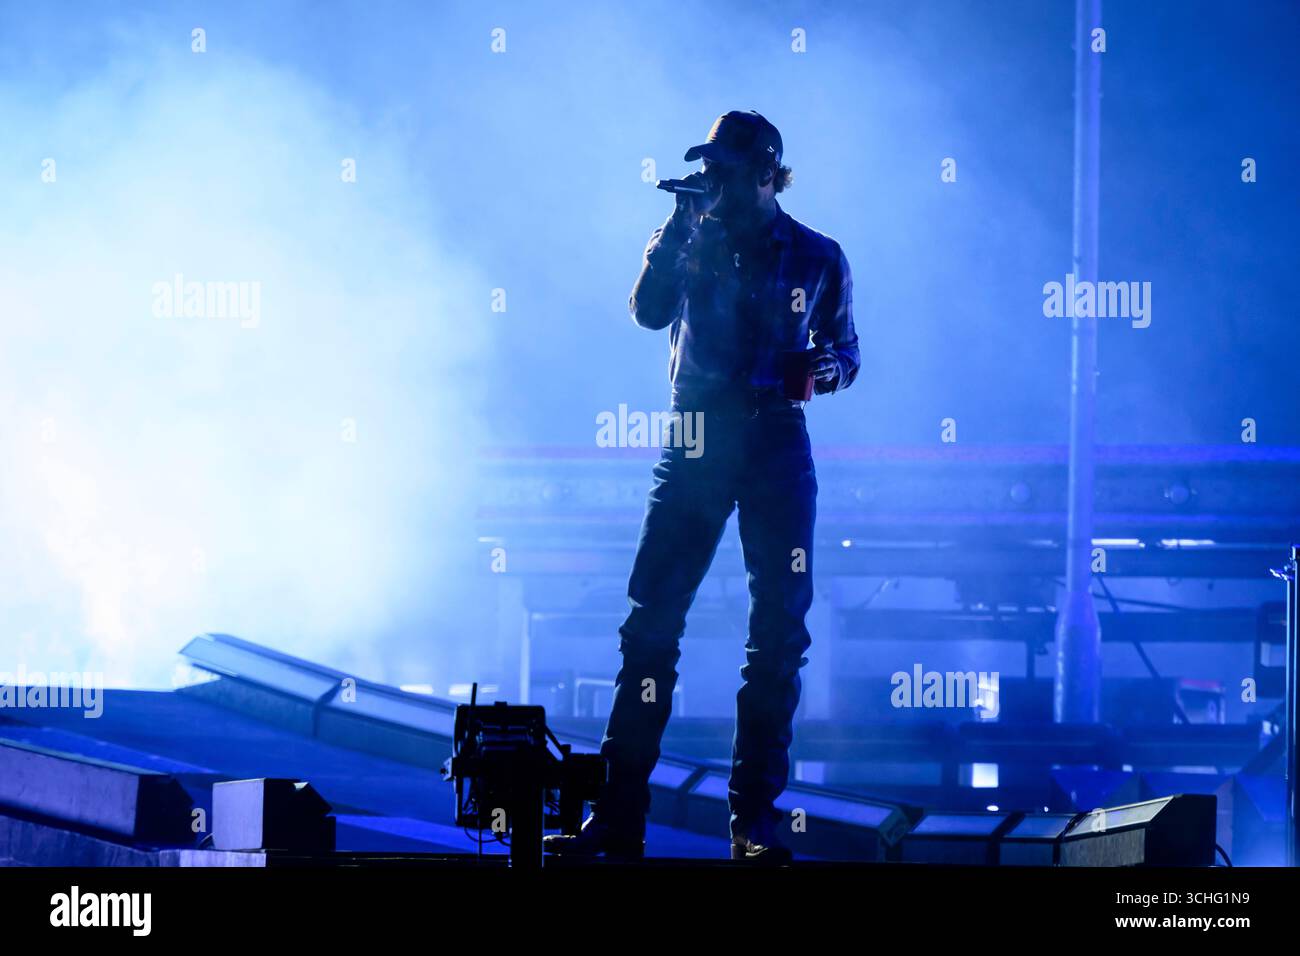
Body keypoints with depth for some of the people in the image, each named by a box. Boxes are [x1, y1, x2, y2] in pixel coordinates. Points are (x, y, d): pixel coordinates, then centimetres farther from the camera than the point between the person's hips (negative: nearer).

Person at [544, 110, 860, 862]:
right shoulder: (697, 239, 9)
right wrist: (679, 231, -14)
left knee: (779, 631, -4)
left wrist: (829, 366, -10)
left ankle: (756, 821, 0)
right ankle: (618, 818, -7)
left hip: (777, 447, 0)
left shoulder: (817, 257, 7)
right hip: (696, 441, 1)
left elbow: (845, 350, 12)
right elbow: (649, 311, -5)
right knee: (651, 620, -7)